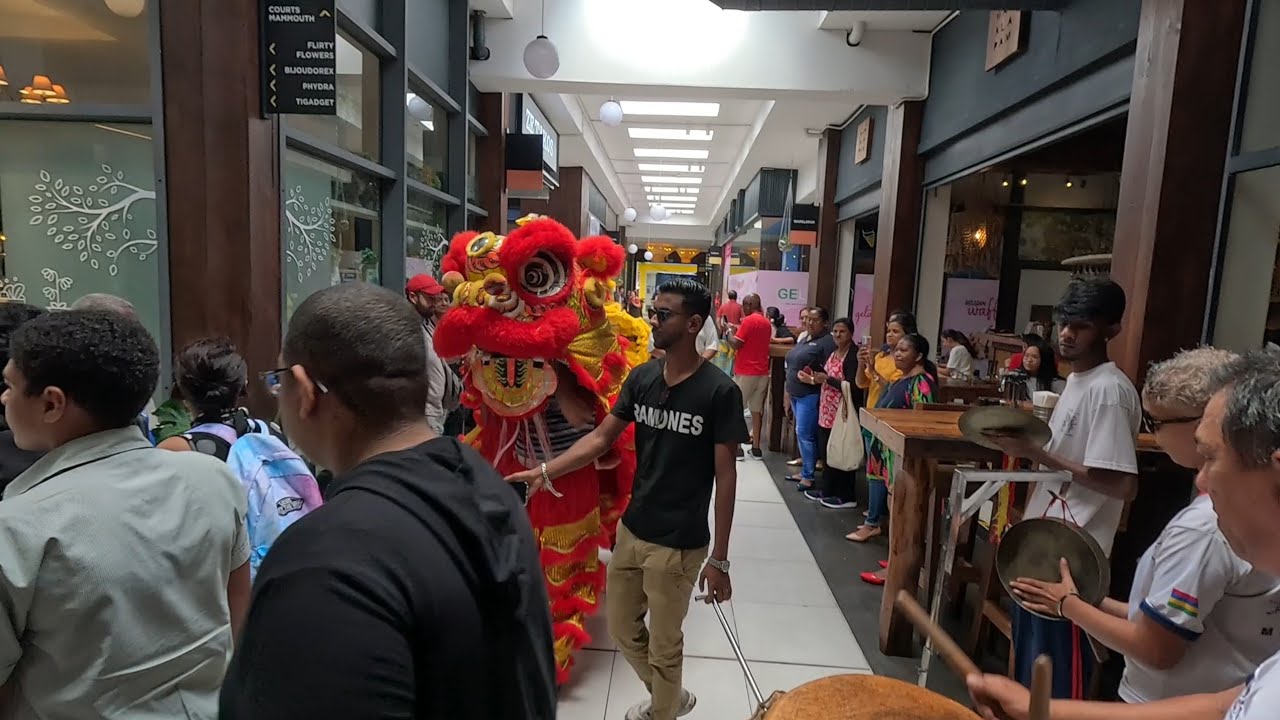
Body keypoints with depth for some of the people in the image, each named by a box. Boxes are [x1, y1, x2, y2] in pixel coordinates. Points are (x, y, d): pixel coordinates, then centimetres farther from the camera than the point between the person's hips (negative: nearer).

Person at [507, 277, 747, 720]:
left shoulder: (720, 392, -15)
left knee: (664, 645, 12)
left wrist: (719, 559, -12)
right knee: (622, 628, 21)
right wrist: (544, 472, -10)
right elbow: (601, 438, 3)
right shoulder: (641, 378, 0)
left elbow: (725, 477, -13)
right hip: (631, 530, 6)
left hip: (679, 544, -6)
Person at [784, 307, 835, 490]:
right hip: (796, 394, 9)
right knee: (802, 433, 13)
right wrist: (790, 391, 21)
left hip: (811, 395, -9)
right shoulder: (804, 340, 16)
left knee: (805, 434, -7)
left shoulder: (828, 342, -12)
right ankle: (805, 471, 22)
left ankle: (808, 476, 2)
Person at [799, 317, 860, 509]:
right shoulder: (834, 353, 14)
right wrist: (813, 378, 6)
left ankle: (846, 497, 9)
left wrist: (826, 379, -21)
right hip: (827, 410, 9)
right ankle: (826, 489, 25)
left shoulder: (853, 356, -14)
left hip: (843, 413, -9)